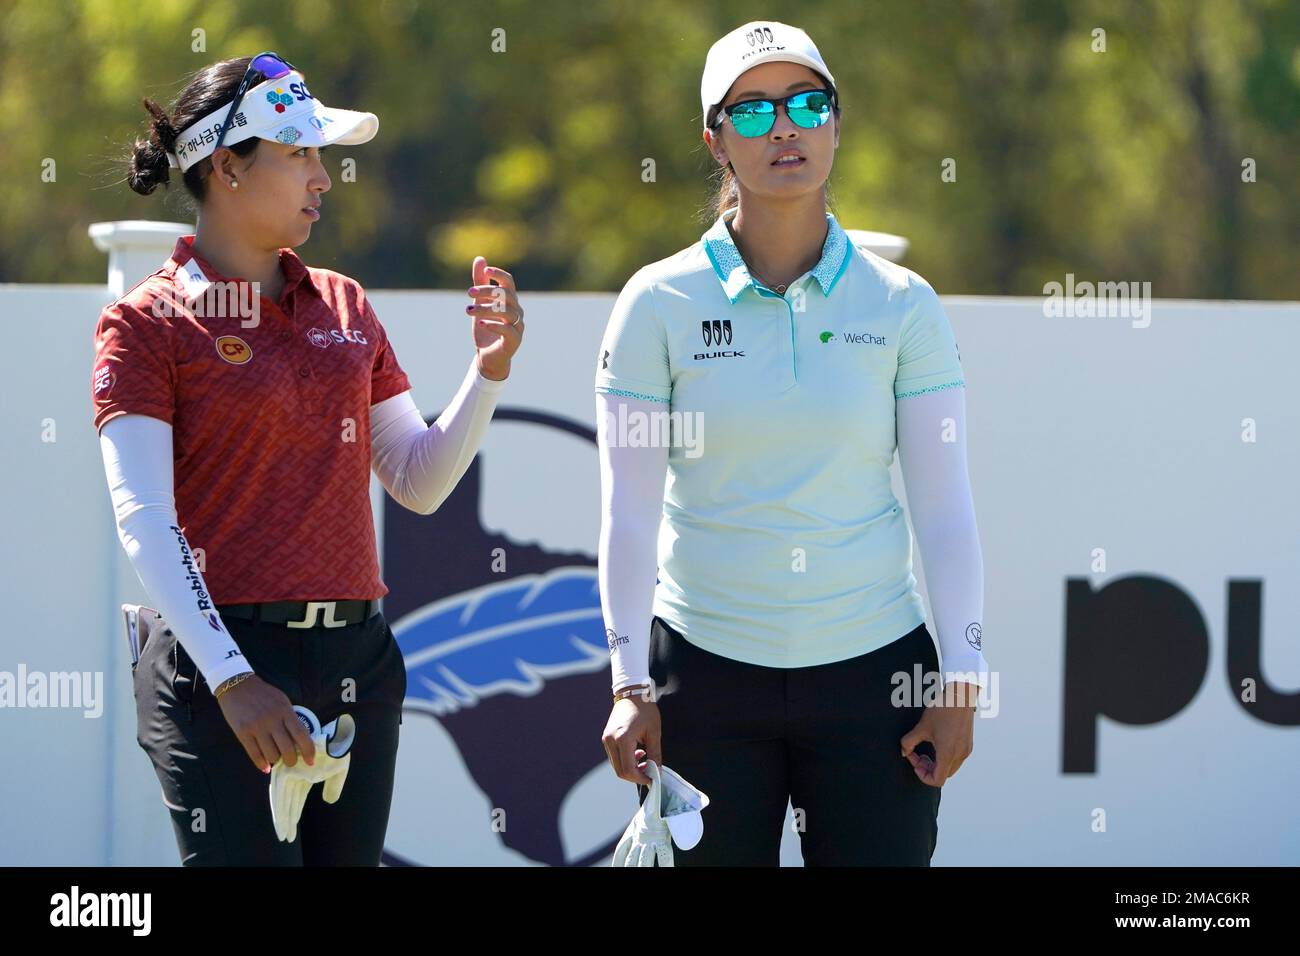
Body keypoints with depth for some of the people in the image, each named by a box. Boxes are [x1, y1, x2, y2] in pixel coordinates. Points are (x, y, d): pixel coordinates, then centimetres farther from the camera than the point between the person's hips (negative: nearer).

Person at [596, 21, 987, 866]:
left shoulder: (901, 305, 2)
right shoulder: (661, 304, 0)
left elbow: (945, 507, 2)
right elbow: (629, 510, -3)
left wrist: (962, 677, -4)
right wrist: (631, 684, -10)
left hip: (872, 669, 0)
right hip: (705, 668, 0)